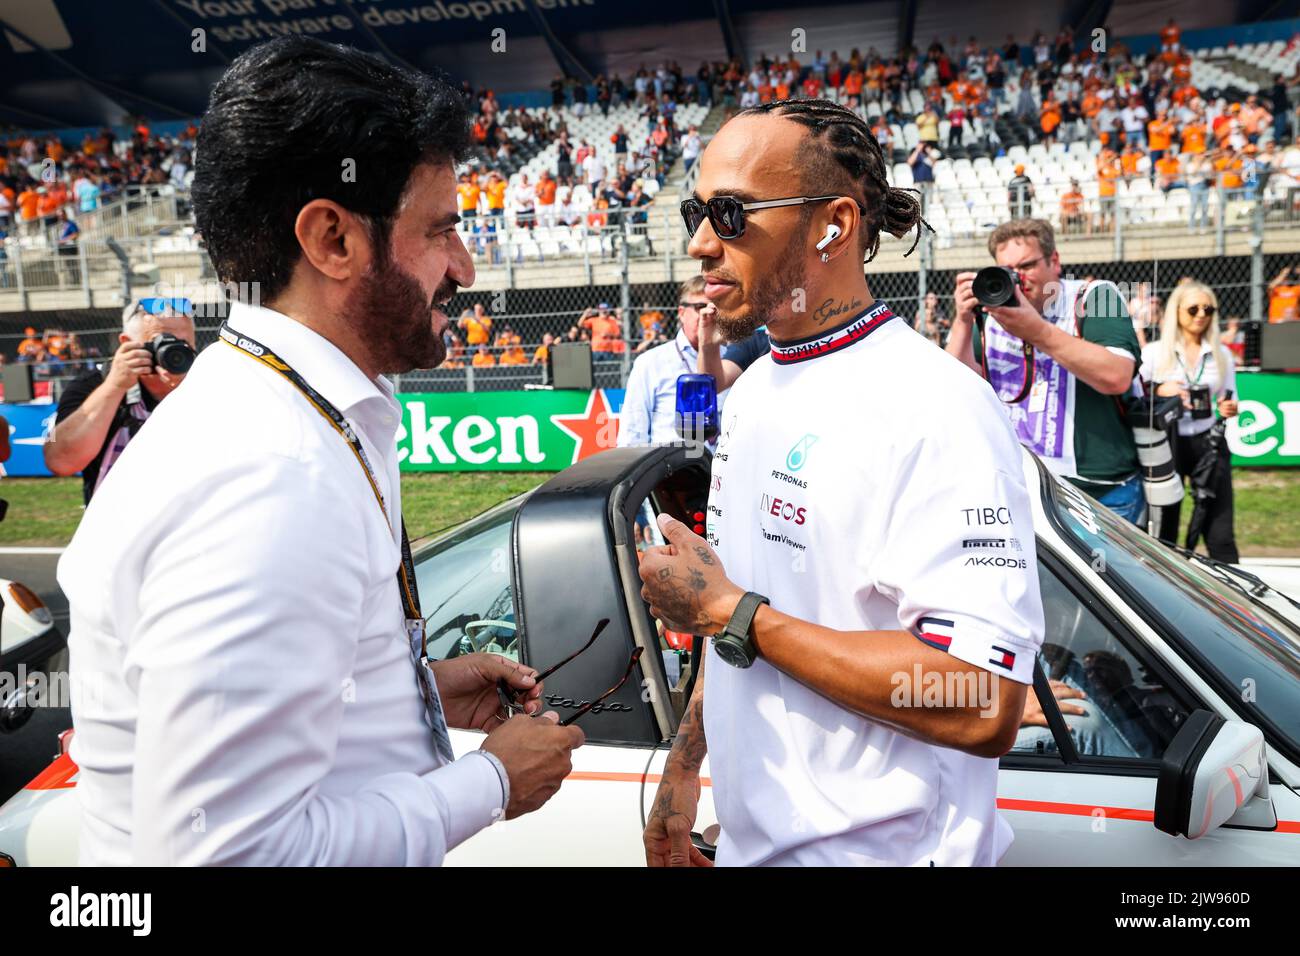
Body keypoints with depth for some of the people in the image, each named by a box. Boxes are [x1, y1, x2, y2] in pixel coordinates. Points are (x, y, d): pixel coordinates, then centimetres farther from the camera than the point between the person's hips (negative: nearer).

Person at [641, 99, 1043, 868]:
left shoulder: (934, 408, -23)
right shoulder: (754, 392, 5)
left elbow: (983, 706, -30)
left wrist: (733, 611, -25)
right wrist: (683, 770, 10)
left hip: (877, 847, -7)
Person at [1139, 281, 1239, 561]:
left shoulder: (1222, 354, 9)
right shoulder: (1153, 352, 0)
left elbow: (1229, 400, 15)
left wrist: (1230, 409, -8)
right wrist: (1158, 391, -20)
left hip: (1209, 443, 2)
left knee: (1221, 535, -1)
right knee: (1163, 533, 4)